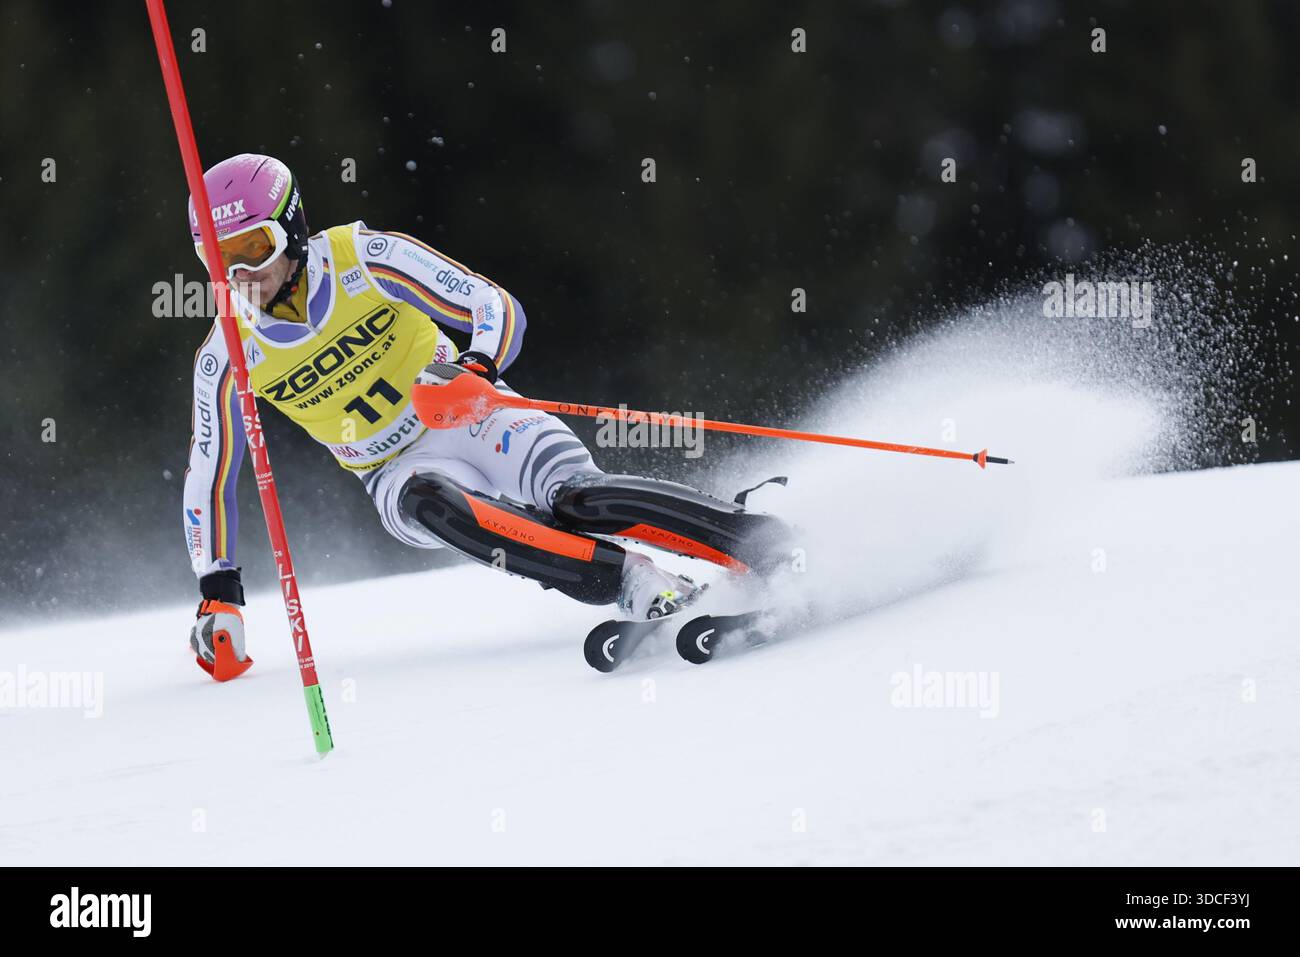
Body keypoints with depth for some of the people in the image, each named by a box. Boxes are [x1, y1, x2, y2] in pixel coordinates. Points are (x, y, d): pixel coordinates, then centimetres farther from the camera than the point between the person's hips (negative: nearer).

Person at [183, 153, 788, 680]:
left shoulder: (362, 258, -14)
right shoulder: (228, 356, -6)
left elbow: (499, 310, -14)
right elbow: (208, 478, 4)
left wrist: (475, 372, -36)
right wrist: (217, 597, -2)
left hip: (476, 420, -2)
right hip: (400, 470, 2)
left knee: (577, 497, -31)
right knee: (432, 505, -36)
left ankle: (774, 545, -35)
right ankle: (636, 586, -42)